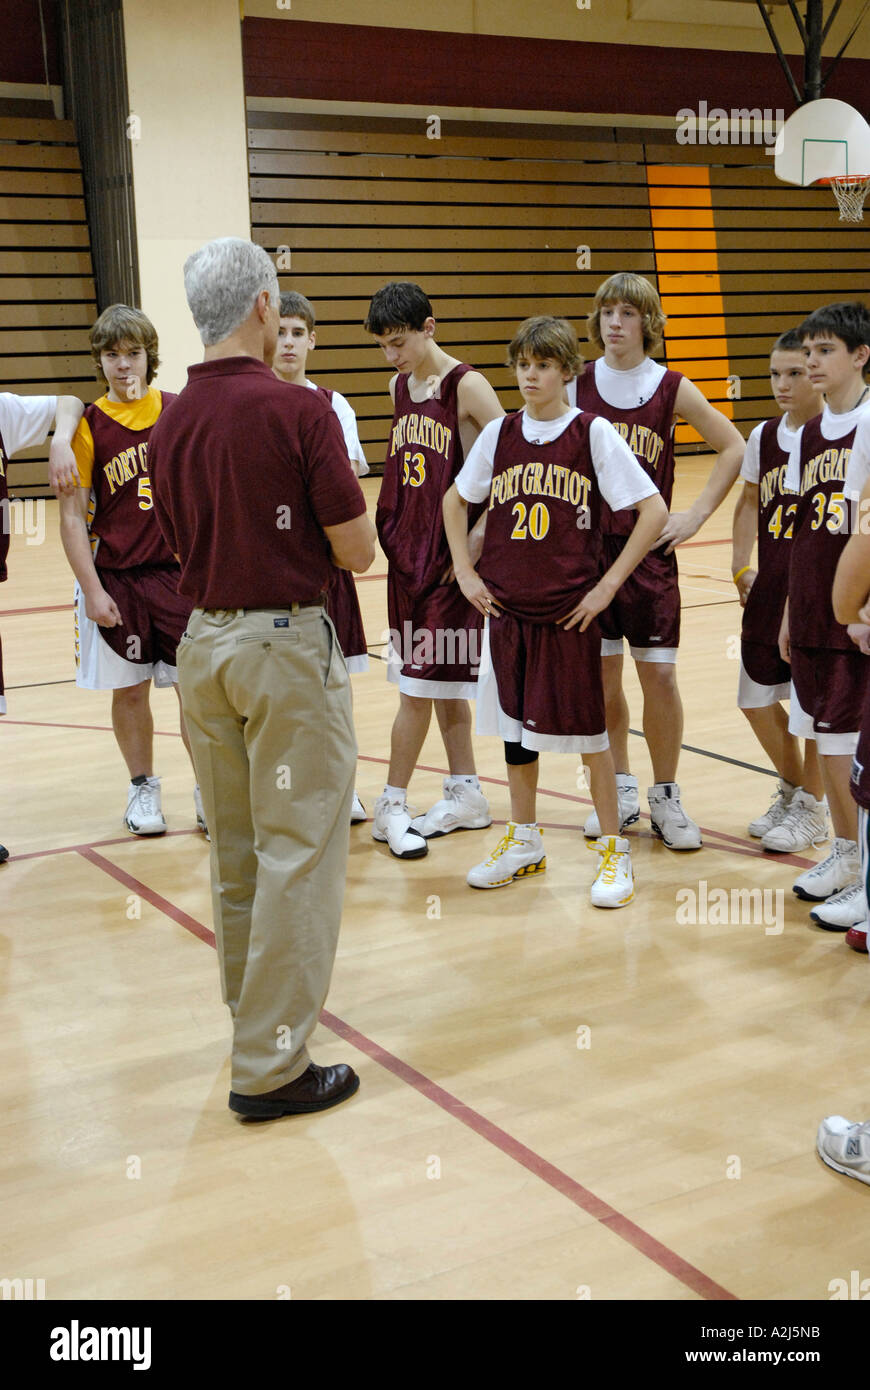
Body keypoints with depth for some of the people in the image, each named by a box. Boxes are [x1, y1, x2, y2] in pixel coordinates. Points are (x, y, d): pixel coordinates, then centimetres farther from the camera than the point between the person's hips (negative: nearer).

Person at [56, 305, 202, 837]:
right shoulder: (89, 425, -5)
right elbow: (73, 517, -5)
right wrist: (93, 591, -10)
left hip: (179, 573, 1)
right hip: (116, 578, -1)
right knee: (130, 690, 9)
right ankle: (143, 788, 26)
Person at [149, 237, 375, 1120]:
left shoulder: (168, 425, 4)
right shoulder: (299, 411, -14)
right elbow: (356, 551, -10)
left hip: (203, 643, 7)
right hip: (286, 642, -7)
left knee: (235, 851, 19)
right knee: (298, 855, 0)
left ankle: (253, 1014, 34)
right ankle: (271, 1066, 4)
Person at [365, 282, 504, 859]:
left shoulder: (467, 386, -11)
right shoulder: (400, 387, 11)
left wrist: (478, 537, -15)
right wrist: (394, 534, 11)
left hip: (449, 559, -7)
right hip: (407, 550, 7)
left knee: (422, 683, -4)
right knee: (440, 682, 13)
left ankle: (393, 805, 7)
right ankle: (466, 796, 24)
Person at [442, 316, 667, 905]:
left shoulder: (593, 433, -7)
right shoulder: (499, 434, 5)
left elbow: (654, 511, -8)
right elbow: (455, 501, 18)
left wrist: (607, 584, -11)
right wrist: (466, 573, 8)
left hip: (572, 609, -4)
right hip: (506, 606, 4)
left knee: (586, 726, 2)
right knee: (515, 724, 13)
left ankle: (614, 850, 17)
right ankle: (524, 842, 29)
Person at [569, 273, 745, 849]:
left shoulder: (671, 388, -1)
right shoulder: (577, 386, 2)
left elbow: (734, 448, 6)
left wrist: (697, 515, 0)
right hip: (588, 544, 1)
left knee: (659, 674, -1)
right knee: (601, 674, 5)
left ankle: (666, 797, 15)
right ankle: (619, 792, 22)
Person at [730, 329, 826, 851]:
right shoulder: (764, 437, 6)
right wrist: (742, 568, 12)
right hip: (771, 584, 6)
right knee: (757, 697, 10)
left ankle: (813, 807, 18)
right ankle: (792, 788, 33)